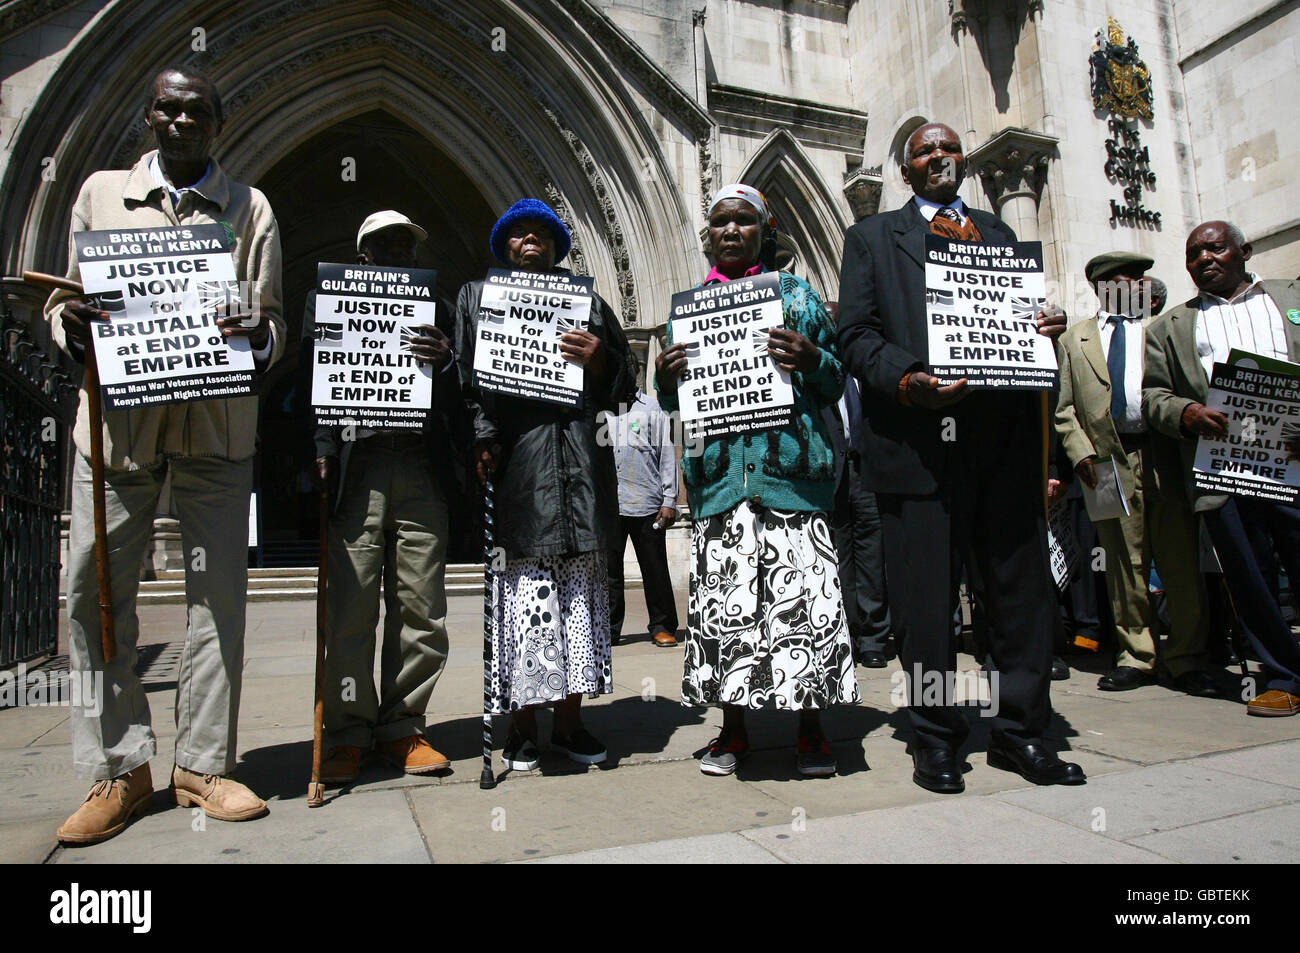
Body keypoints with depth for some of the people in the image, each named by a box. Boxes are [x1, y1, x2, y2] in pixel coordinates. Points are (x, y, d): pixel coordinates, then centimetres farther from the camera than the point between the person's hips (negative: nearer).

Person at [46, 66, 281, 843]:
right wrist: (70, 323, -8)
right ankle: (122, 768, 13)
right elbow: (64, 297, 15)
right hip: (118, 416, 1)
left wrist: (259, 335, -15)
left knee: (219, 591, -1)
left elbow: (273, 322, 8)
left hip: (217, 422, 0)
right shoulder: (101, 192, 15)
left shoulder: (251, 208, 13)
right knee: (96, 591, -1)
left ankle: (204, 764, 12)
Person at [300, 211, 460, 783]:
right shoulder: (325, 302, 15)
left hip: (421, 471, 2)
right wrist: (322, 452, -7)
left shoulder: (435, 310, 18)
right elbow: (309, 382, 8)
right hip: (356, 469, -1)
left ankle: (403, 730, 14)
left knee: (420, 611, 3)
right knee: (349, 611, -3)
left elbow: (457, 400, 12)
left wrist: (444, 363, -10)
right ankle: (349, 733, 10)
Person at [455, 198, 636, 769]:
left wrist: (597, 359, -5)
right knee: (522, 588, -6)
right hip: (514, 459, -2)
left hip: (580, 461, 2)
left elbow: (625, 381, 16)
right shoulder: (476, 297, 18)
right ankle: (522, 729, 5)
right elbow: (466, 377, 6)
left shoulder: (587, 300, 21)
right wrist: (482, 437, -9)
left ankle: (570, 721, 13)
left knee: (581, 589, 3)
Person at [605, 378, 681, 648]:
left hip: (646, 503, -2)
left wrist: (669, 501, -2)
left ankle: (662, 627, 13)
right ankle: (608, 629, 13)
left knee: (655, 568, 2)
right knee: (608, 568, 3)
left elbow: (667, 454, 5)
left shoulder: (652, 408, 8)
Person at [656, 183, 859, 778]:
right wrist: (666, 376, -4)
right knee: (723, 596, 1)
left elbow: (835, 384, 11)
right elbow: (673, 401, 18)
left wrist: (812, 359, -11)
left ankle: (810, 729, 11)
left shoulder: (796, 293, 12)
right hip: (719, 471, 2)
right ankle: (733, 729, 15)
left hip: (790, 467, -1)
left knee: (801, 593, -4)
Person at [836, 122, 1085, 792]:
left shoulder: (998, 234, 25)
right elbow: (856, 335, 1)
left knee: (1021, 587, 6)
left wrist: (1048, 327, -2)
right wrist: (907, 379, -16)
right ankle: (934, 738, 15)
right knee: (925, 598, 0)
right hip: (917, 437, -4)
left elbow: (1020, 321, 22)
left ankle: (1019, 733, 20)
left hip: (1004, 437, 4)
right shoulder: (872, 237, 13)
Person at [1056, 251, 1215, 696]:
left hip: (1166, 457, 0)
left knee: (1181, 561, 1)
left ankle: (1186, 659, 11)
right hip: (1111, 463, 0)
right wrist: (1082, 453, -4)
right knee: (1125, 564, 3)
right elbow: (1066, 409, 11)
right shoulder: (1075, 339, 16)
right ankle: (1136, 656, 13)